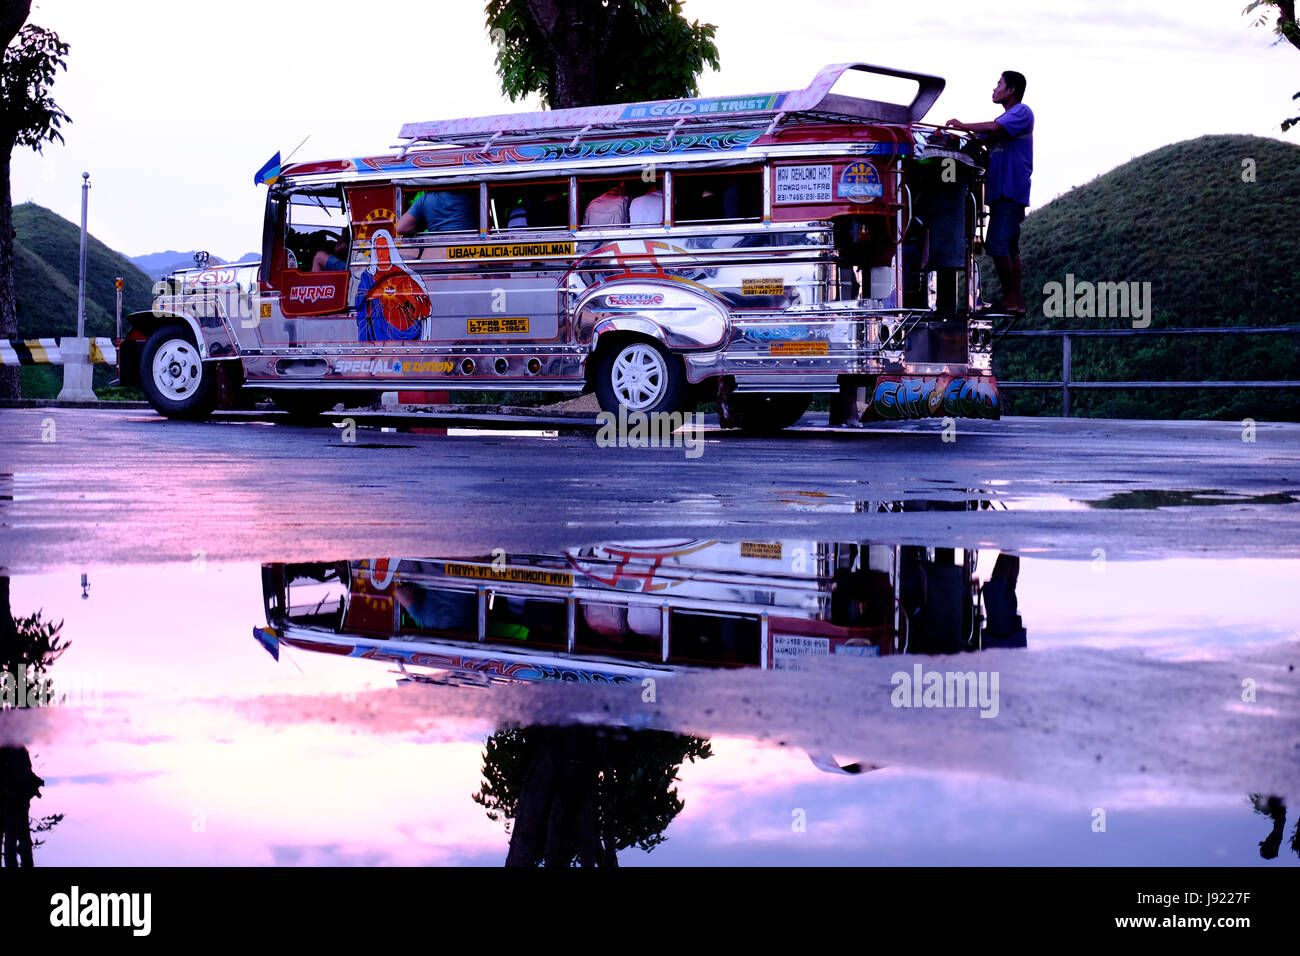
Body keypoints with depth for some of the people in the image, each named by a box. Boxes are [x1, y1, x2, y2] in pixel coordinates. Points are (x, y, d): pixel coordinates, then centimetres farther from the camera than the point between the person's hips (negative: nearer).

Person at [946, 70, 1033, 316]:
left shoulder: (1021, 112, -5)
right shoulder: (1005, 118, 27)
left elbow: (994, 129, -22)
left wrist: (963, 126, -13)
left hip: (1011, 191, -10)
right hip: (1001, 191, 10)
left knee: (997, 245, -15)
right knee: (1009, 246, 10)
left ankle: (1010, 300, -13)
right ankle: (1017, 301, 12)